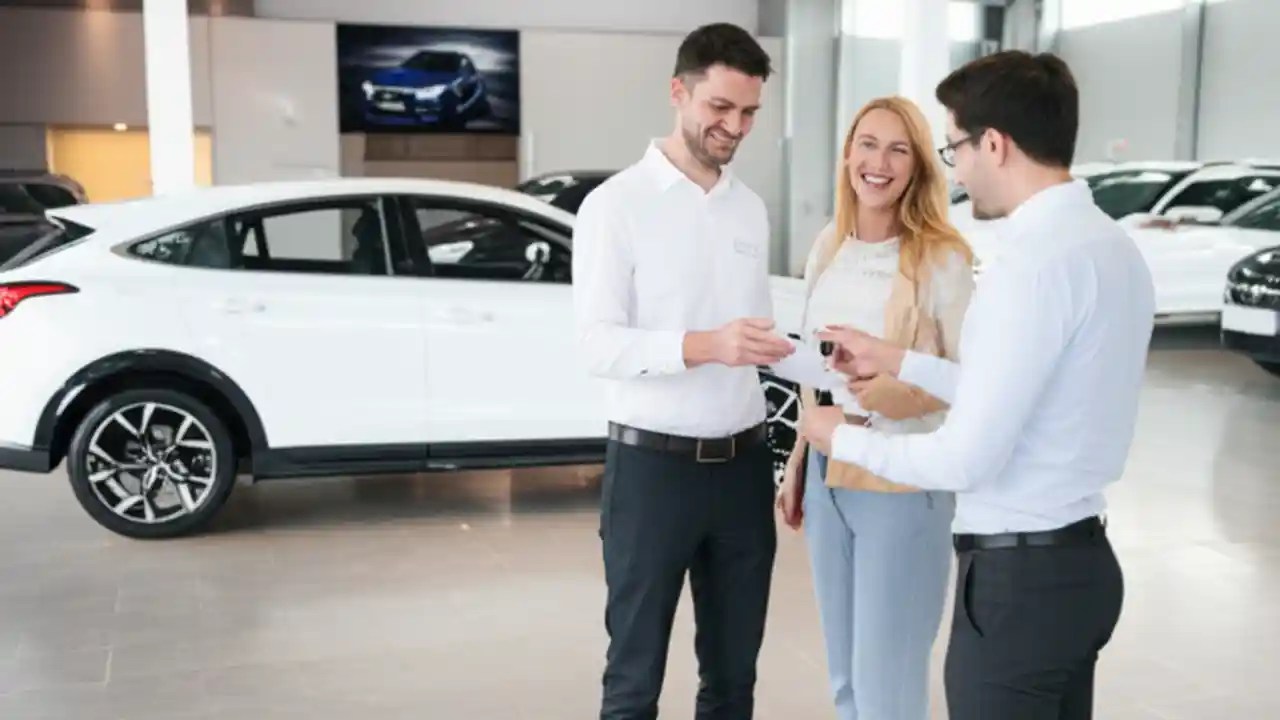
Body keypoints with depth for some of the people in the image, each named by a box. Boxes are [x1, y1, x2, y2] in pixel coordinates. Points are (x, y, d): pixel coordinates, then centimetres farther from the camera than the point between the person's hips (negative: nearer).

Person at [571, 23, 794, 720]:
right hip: (653, 463, -5)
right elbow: (598, 345, -17)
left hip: (743, 461, 6)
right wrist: (704, 346, -31)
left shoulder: (751, 207, 11)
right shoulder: (616, 203, -8)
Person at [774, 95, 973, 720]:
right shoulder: (827, 248, 7)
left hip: (903, 485, -6)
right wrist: (797, 461, 15)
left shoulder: (943, 259, -12)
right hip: (828, 477, 6)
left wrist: (903, 393, -28)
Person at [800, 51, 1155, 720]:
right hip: (1079, 559, 9)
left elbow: (968, 458, -20)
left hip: (1018, 576, -9)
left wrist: (844, 438, -5)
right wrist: (895, 360, 18)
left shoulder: (1033, 262, -21)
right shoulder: (1110, 244, 7)